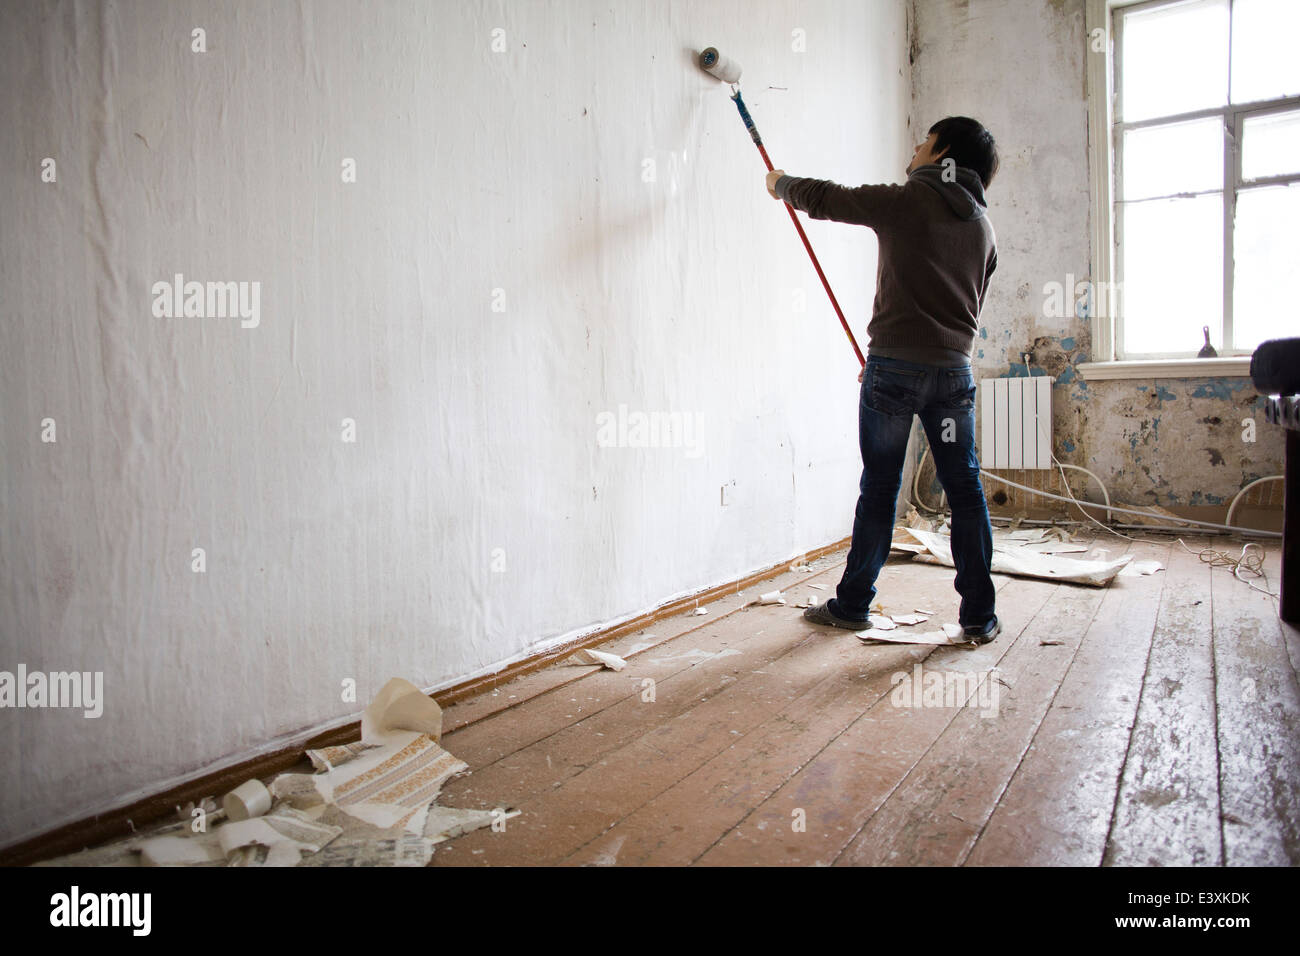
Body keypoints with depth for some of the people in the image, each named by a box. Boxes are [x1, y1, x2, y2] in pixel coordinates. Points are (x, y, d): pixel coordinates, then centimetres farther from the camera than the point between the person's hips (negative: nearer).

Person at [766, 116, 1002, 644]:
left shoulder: (905, 201, -2)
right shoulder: (982, 223, 16)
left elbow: (823, 198, 4)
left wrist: (781, 183, 25)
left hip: (894, 365, -4)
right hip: (954, 368, 4)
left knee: (879, 488, 4)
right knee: (965, 490, 7)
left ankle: (853, 604, 16)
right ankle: (979, 615, 12)